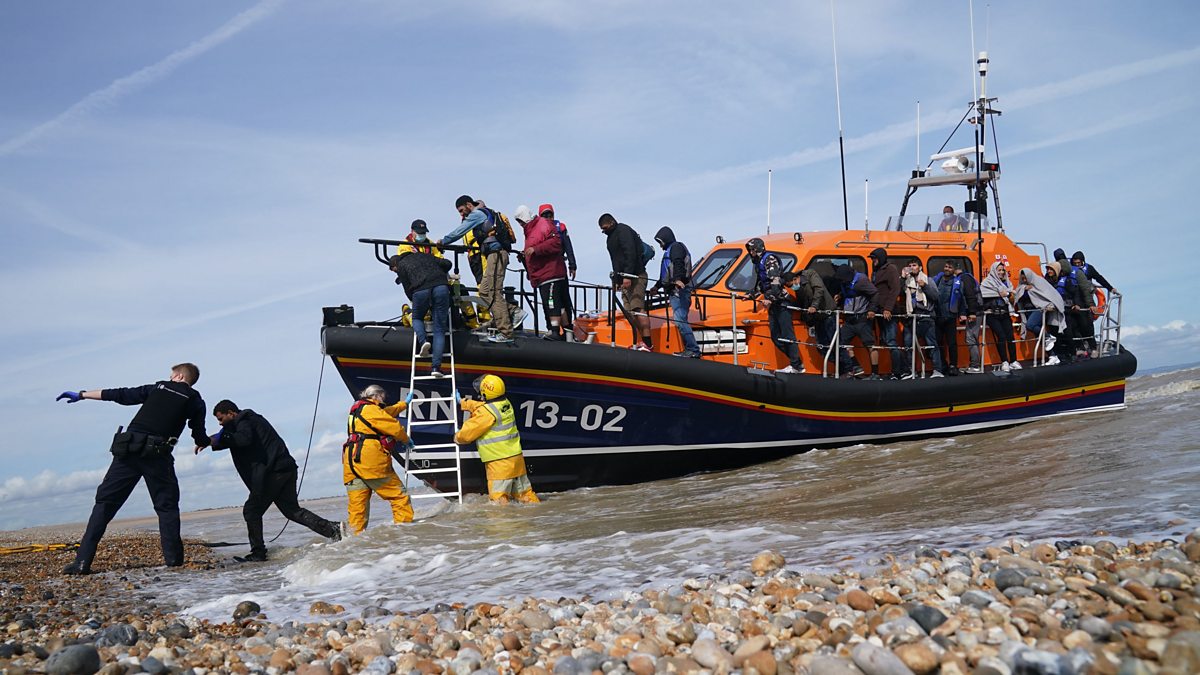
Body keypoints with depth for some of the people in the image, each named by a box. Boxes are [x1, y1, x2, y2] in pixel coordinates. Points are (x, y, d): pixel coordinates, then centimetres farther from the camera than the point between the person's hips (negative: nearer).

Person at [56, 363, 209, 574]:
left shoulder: (157, 387, 20)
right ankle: (173, 558, 1)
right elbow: (201, 439, 13)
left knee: (105, 502, 6)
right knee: (167, 506, 11)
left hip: (129, 449, 2)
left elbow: (120, 395, 20)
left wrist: (81, 395, 28)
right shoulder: (195, 400, 14)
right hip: (157, 454, -2)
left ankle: (82, 561, 1)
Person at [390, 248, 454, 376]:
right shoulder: (425, 256, 31)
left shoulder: (401, 266, 20)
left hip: (421, 290, -2)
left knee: (417, 318, 27)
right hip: (441, 287, 2)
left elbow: (408, 290, 15)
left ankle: (423, 340, -2)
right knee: (439, 330, 5)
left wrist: (426, 308, 24)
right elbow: (447, 264, 22)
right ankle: (436, 366, -5)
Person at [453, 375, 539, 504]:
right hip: (516, 458, 8)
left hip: (499, 462, -8)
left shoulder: (487, 412, -18)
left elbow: (468, 432, -10)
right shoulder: (506, 404, 7)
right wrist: (464, 403, 35)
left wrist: (458, 437, 11)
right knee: (524, 492, 16)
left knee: (498, 497, -3)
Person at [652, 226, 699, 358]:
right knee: (680, 320, 4)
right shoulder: (670, 250, 31)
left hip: (680, 289, -10)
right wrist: (657, 286, 50)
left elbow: (678, 265, -21)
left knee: (680, 320, -18)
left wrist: (678, 279, -37)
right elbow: (667, 273, 42)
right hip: (675, 291, 10)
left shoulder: (676, 247, 0)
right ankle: (689, 350, 1)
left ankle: (693, 350, -21)